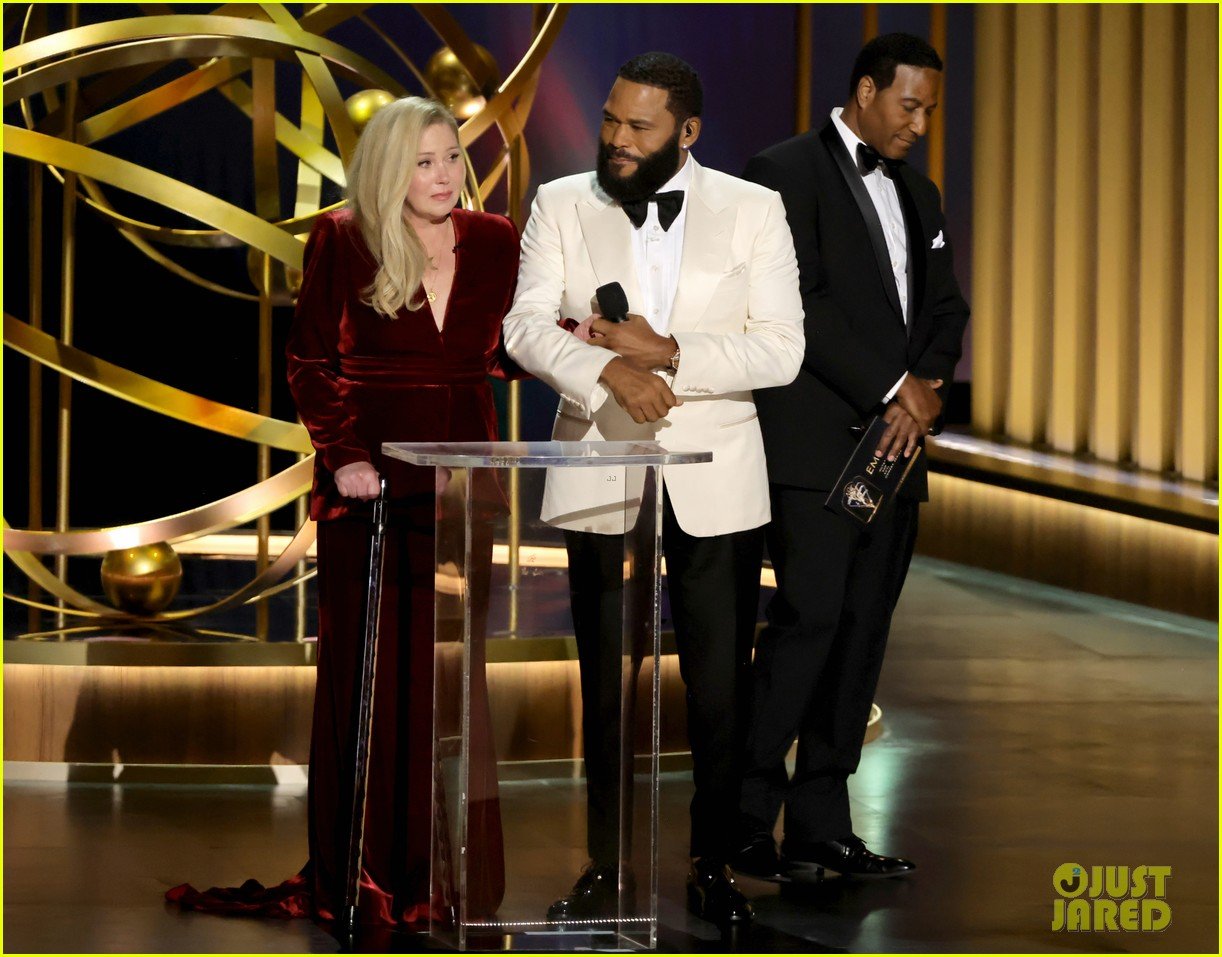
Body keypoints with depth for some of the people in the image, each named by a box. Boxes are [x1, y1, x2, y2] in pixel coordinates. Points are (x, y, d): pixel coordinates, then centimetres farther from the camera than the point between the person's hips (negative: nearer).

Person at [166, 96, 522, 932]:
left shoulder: (493, 243, 7)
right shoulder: (343, 243, -2)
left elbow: (507, 352, 12)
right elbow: (312, 363, -1)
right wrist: (342, 454, -12)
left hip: (463, 481, 3)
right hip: (372, 480, -3)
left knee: (454, 671, 4)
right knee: (367, 671, 1)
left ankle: (449, 871, 11)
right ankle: (360, 874, 8)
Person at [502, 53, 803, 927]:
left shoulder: (754, 211, 2)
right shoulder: (563, 205, 4)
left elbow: (780, 349, -6)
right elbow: (527, 326, -7)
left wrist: (666, 353, -17)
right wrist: (610, 371, -25)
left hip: (715, 484, -1)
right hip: (600, 480, 1)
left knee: (722, 685, 1)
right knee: (605, 683, 7)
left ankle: (715, 865, 13)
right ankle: (607, 866, 17)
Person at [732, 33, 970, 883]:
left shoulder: (918, 196, 20)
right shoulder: (788, 173, -4)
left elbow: (944, 310, 17)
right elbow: (799, 303, -13)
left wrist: (928, 393, -3)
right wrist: (891, 389, -14)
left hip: (894, 446, 7)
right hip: (815, 447, -7)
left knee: (863, 631, 4)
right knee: (809, 617, -13)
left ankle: (820, 825, 7)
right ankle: (745, 815, -6)